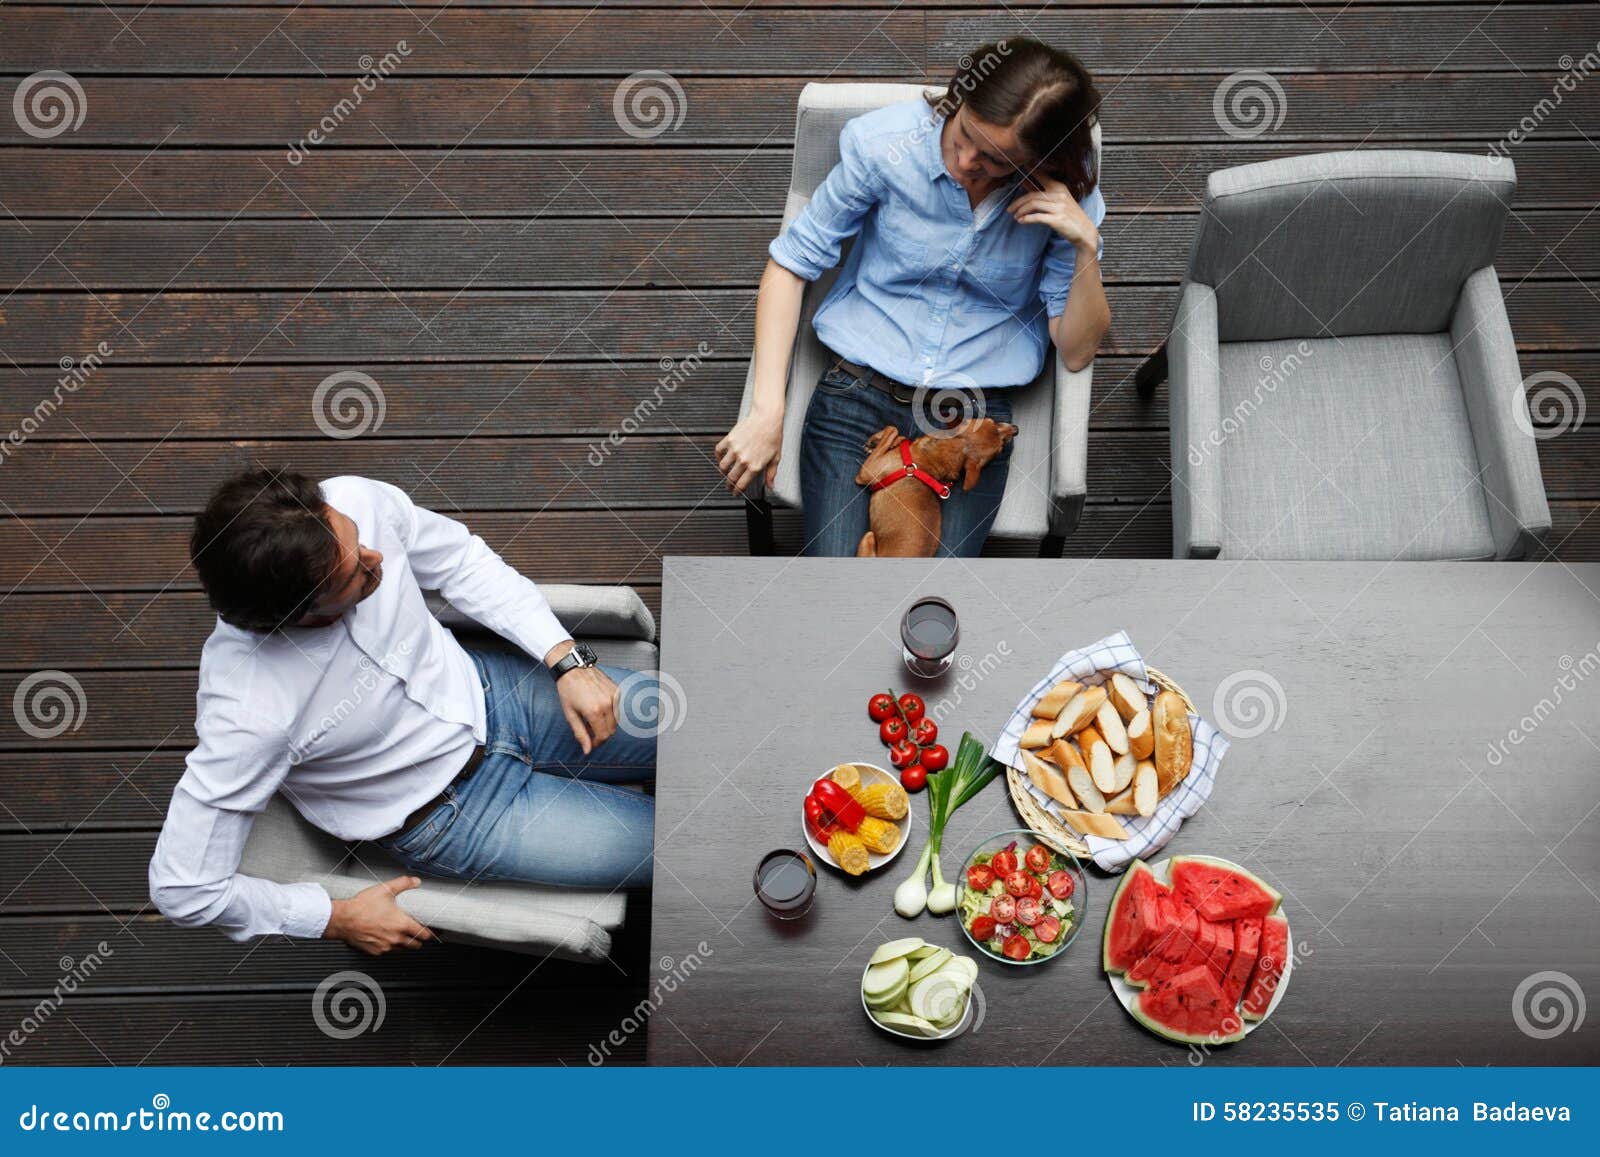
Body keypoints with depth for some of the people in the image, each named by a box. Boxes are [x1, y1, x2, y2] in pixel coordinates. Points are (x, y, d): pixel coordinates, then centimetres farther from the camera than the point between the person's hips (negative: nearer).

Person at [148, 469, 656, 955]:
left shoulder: (357, 503, -25)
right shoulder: (250, 716, -36)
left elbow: (462, 559, -5)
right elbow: (182, 888, -23)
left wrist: (567, 659, -13)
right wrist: (338, 919, -13)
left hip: (487, 692, 5)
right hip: (446, 808, -4)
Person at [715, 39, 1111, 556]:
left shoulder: (1066, 195, -5)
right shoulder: (886, 142, -10)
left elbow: (1076, 352, -3)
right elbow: (790, 263, -4)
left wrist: (1086, 245, -20)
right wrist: (767, 410, -12)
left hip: (975, 416, 1)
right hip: (857, 392, -1)